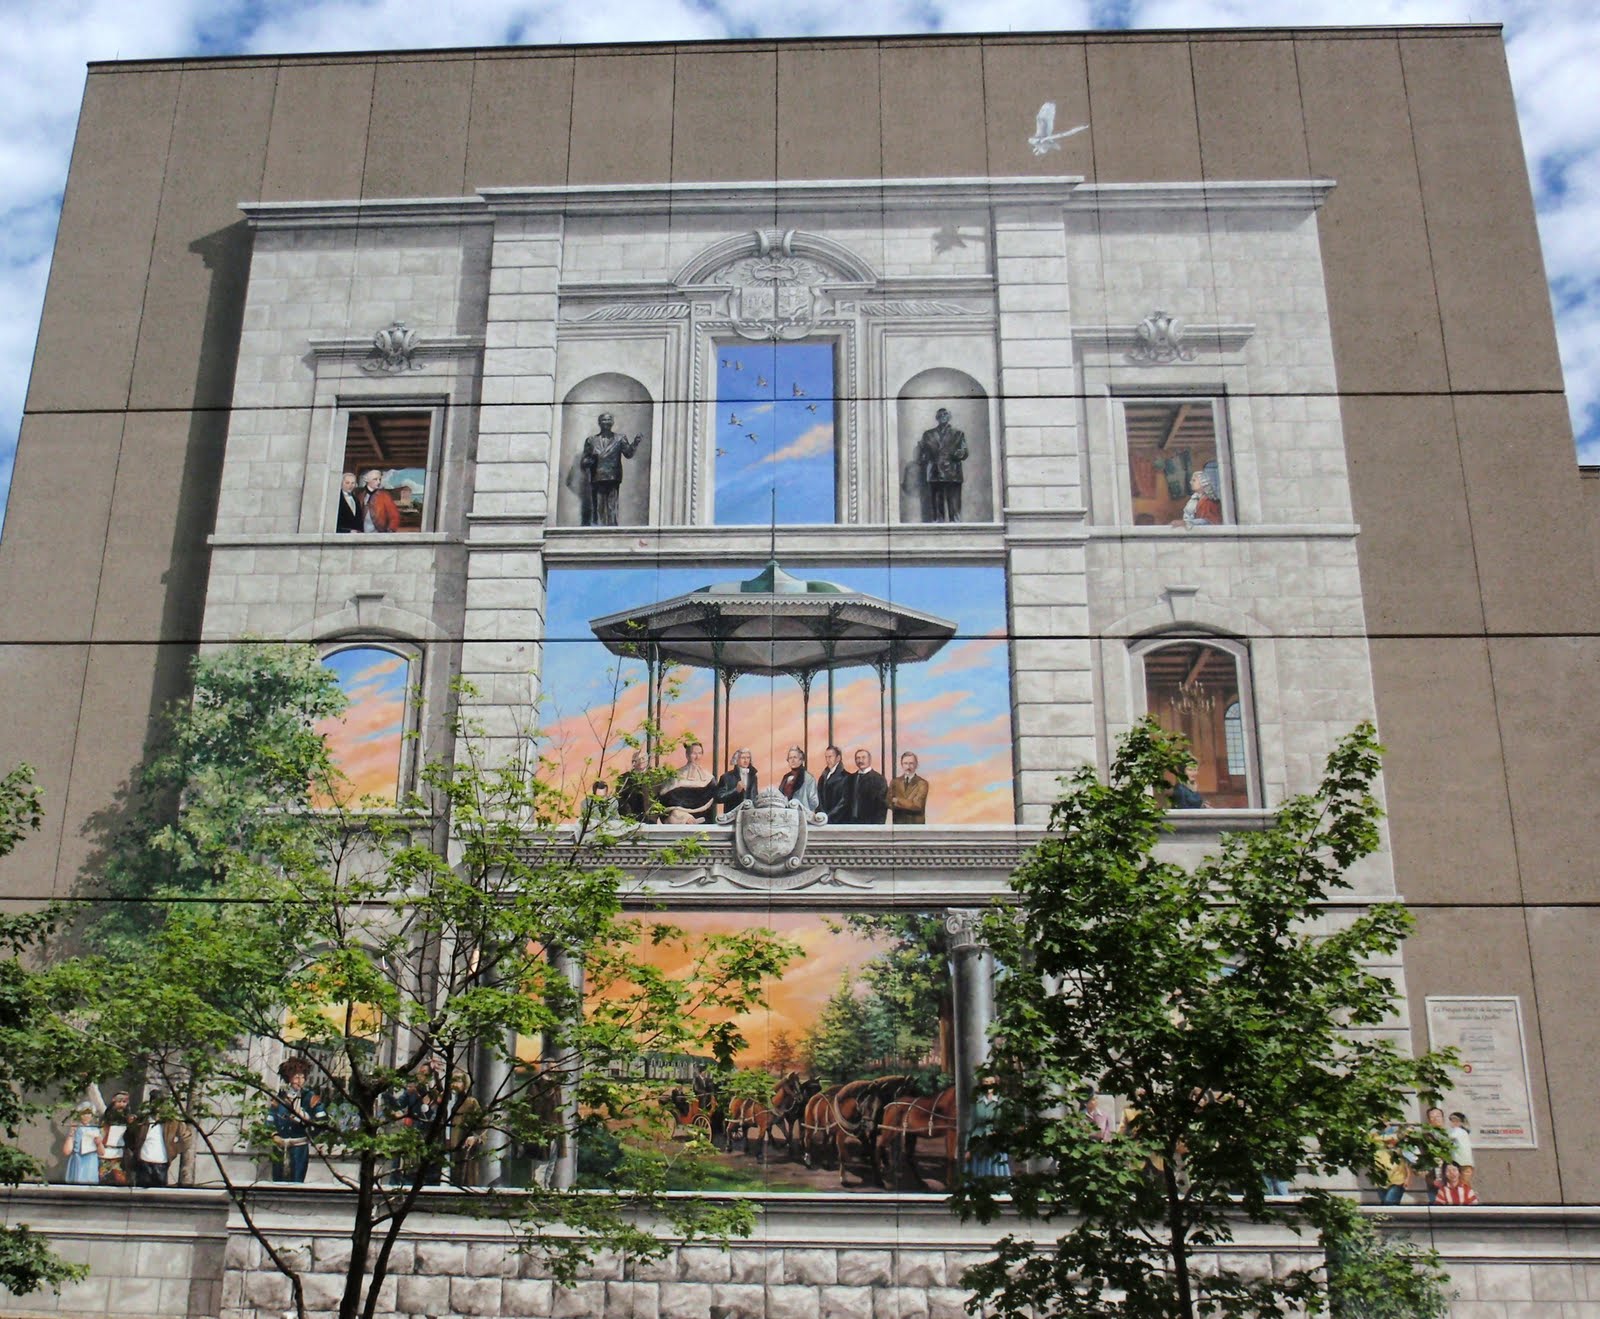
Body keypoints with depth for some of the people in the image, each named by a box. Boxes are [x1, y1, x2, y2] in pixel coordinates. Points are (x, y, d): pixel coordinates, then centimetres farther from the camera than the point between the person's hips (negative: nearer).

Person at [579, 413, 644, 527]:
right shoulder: (591, 440, 14)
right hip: (596, 479, 1)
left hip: (613, 479, -1)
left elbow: (628, 453, -2)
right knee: (597, 508, -4)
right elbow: (583, 461, 13)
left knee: (611, 508, -8)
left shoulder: (619, 439, 12)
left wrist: (635, 444, -21)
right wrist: (590, 460, -10)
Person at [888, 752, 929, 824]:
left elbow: (917, 805, -14)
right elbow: (889, 803, -2)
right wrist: (908, 804, -15)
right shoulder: (895, 782, 8)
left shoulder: (922, 783, -5)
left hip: (916, 825, -3)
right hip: (898, 824, 3)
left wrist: (898, 800, -10)